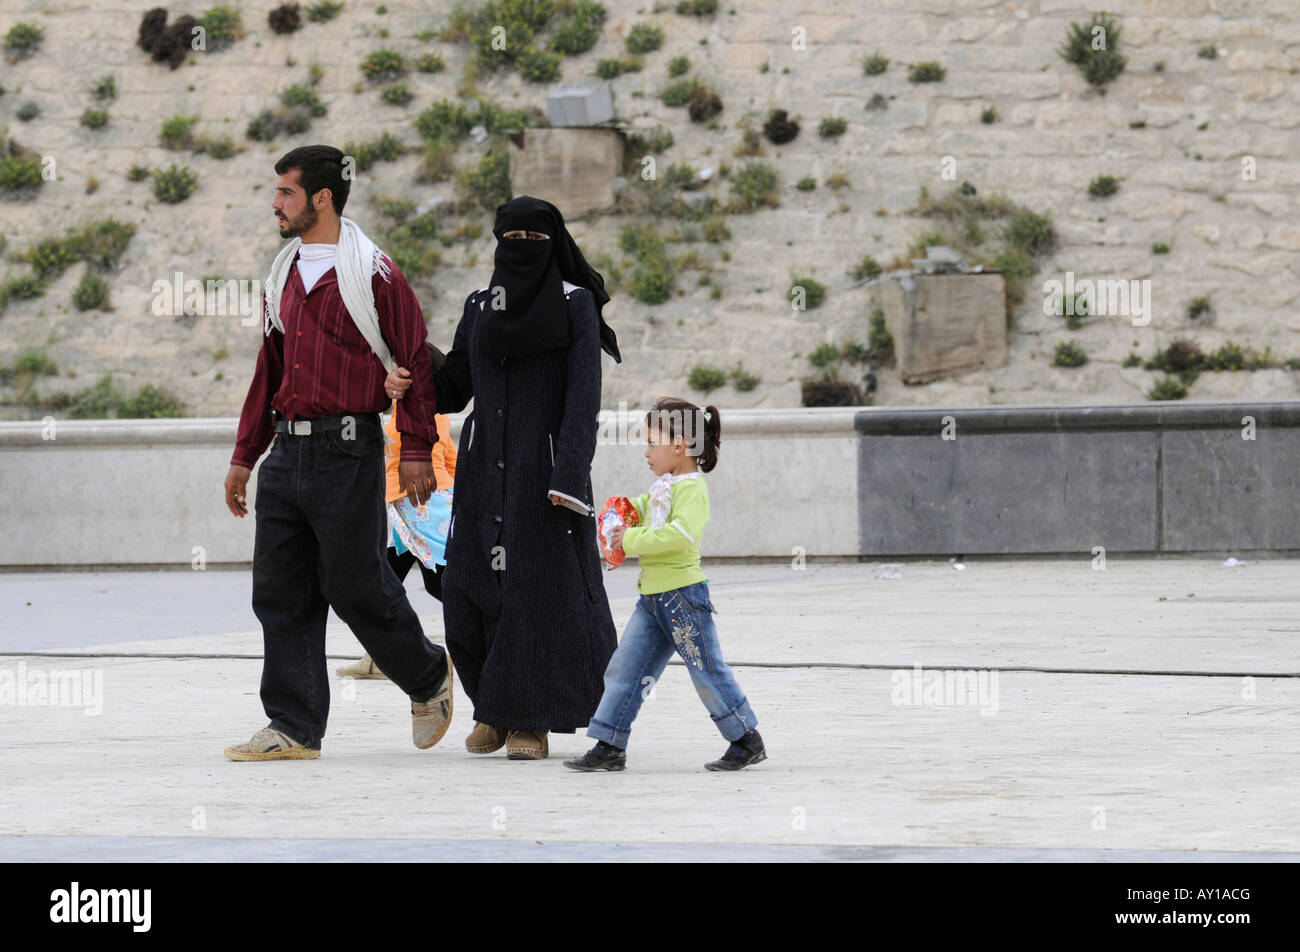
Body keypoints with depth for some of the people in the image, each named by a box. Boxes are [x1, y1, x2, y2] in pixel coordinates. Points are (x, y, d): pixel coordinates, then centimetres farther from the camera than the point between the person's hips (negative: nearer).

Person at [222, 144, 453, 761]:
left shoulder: (373, 274, -6)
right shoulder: (285, 276, 16)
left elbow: (414, 362, -7)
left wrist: (416, 450, -12)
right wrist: (244, 457, 20)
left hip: (346, 450, -7)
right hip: (287, 451, 7)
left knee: (356, 587, -3)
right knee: (281, 593, 3)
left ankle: (428, 678, 22)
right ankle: (294, 728, 6)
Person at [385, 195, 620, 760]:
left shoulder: (576, 306, -1)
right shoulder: (480, 308, 13)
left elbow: (583, 396, -8)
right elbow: (454, 388, 15)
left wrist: (569, 475, -19)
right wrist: (409, 386, -7)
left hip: (544, 463, -4)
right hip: (485, 465, 4)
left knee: (539, 588, -7)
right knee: (470, 594, -2)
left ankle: (531, 720, 0)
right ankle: (495, 704, 19)